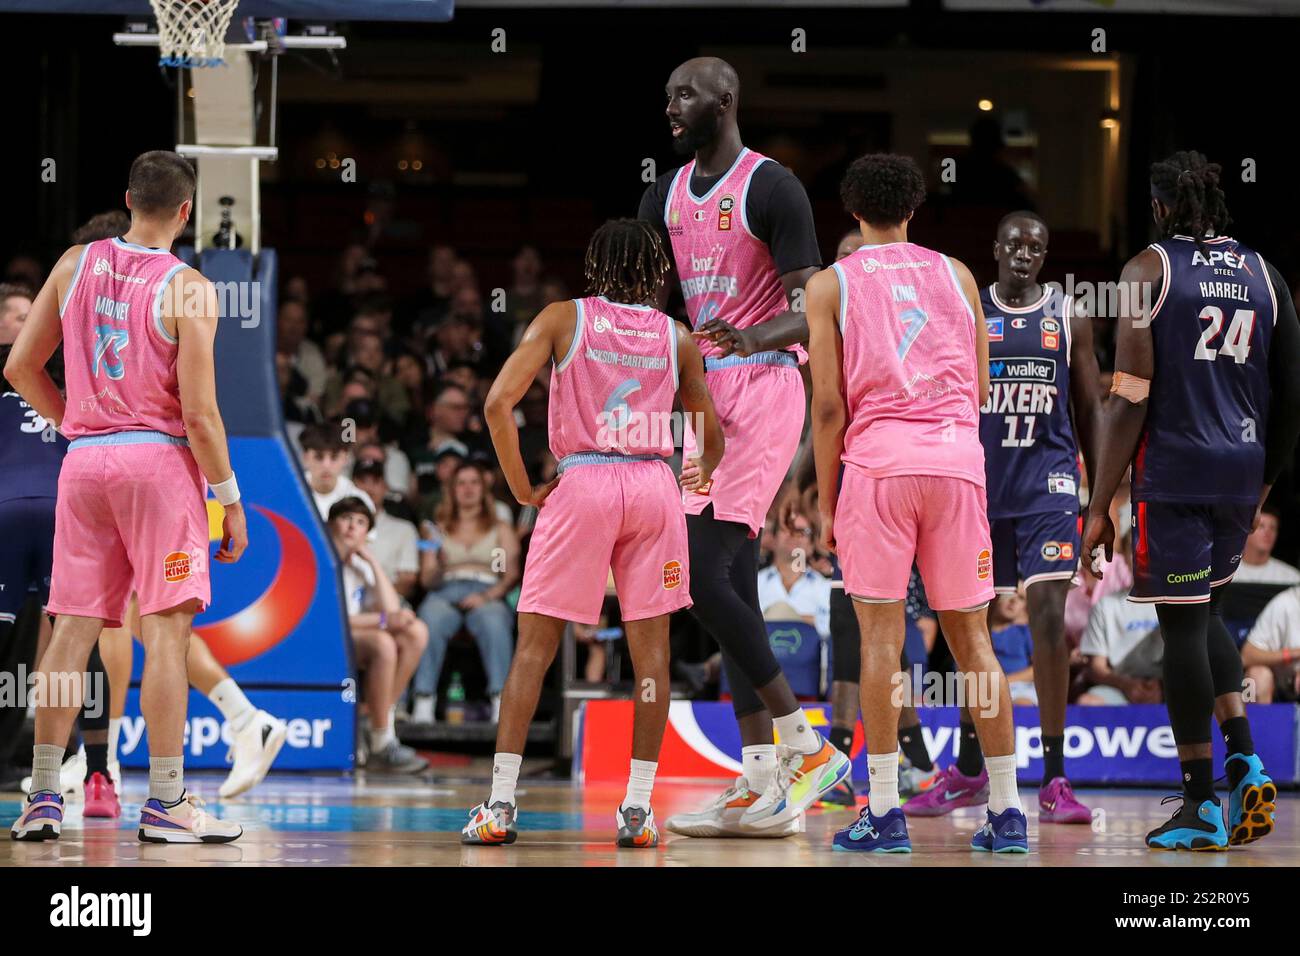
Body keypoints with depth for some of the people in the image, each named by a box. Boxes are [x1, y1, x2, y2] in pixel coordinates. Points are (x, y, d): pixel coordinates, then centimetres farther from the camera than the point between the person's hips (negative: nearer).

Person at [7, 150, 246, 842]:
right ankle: (165, 804, -4)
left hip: (83, 460, 5)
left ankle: (42, 798, 8)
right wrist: (229, 499, -3)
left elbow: (20, 368, 9)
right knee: (166, 630, -3)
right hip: (160, 458, -5)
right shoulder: (188, 289, -8)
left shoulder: (75, 265, 6)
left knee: (71, 630, 7)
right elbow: (199, 411, -12)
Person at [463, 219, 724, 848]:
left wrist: (522, 489, 2)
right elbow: (712, 438, 17)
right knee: (650, 650, 7)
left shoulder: (563, 319, 5)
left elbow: (498, 403, -6)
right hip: (654, 486, 1)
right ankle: (637, 809, 4)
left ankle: (500, 805, -3)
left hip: (581, 483, -1)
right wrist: (703, 474, 38)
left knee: (535, 647, 3)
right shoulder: (675, 337, 10)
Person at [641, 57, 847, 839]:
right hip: (700, 394, 8)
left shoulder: (771, 188, -10)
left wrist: (756, 335, -33)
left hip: (761, 389, -8)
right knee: (733, 589, 5)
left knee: (704, 576, -17)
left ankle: (805, 745, -8)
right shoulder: (667, 196, 14)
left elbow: (813, 311, -14)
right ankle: (763, 787, 6)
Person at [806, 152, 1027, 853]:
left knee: (881, 633, -1)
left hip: (879, 457, -2)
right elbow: (981, 388, 16)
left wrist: (826, 506, 5)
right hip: (958, 454, 2)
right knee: (970, 634, 7)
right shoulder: (955, 274, 15)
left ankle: (884, 814, -6)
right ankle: (1007, 814, 4)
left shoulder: (831, 284, 7)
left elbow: (828, 404, 0)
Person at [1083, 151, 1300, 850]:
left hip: (1174, 470, -5)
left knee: (1182, 624, -1)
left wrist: (1100, 505, -7)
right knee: (1203, 613, 23)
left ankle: (1202, 808, 0)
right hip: (1242, 469, 5)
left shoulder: (1150, 269, -5)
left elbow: (1130, 399, -10)